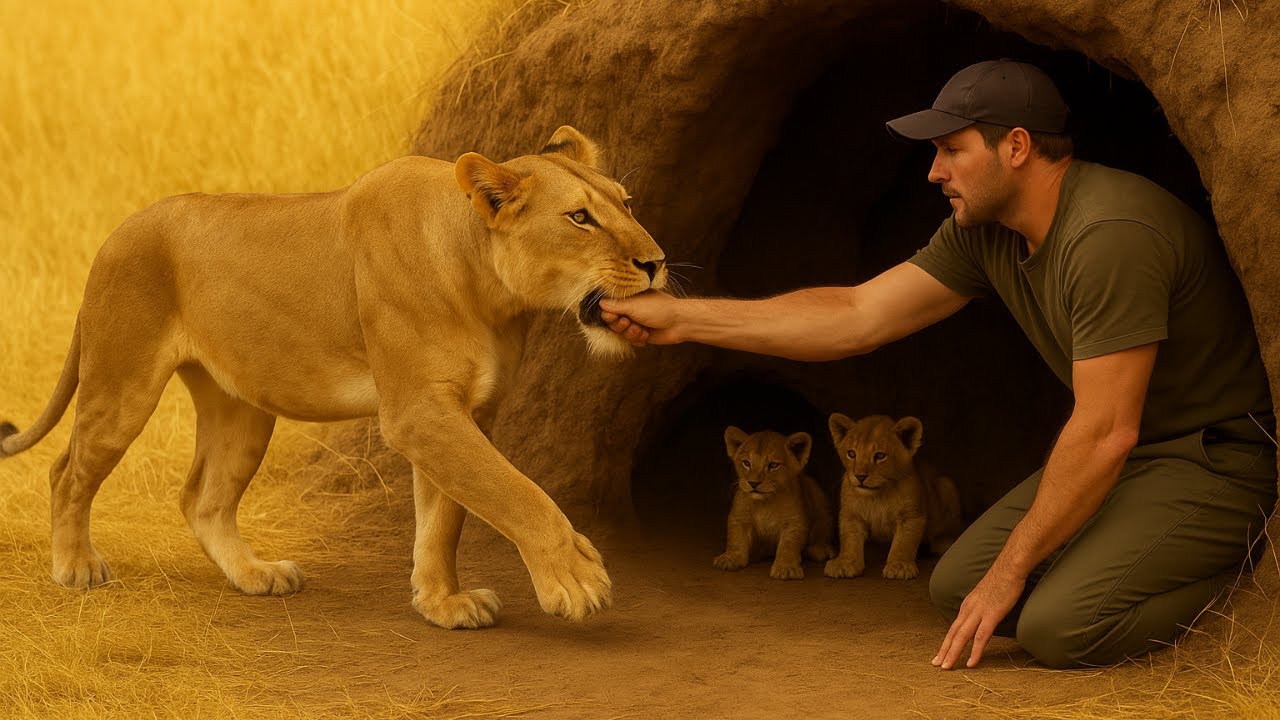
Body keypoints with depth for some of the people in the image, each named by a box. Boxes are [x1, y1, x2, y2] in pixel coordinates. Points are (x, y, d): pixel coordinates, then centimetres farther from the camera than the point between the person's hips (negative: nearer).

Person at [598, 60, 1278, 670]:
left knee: (1056, 627, -26)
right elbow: (856, 316, 4)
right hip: (1122, 451, 9)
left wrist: (1009, 571, -18)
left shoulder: (1111, 234, -27)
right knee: (955, 586, 5)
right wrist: (683, 318, 1)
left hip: (1215, 456, -9)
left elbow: (1105, 432, -26)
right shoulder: (983, 233, 1)